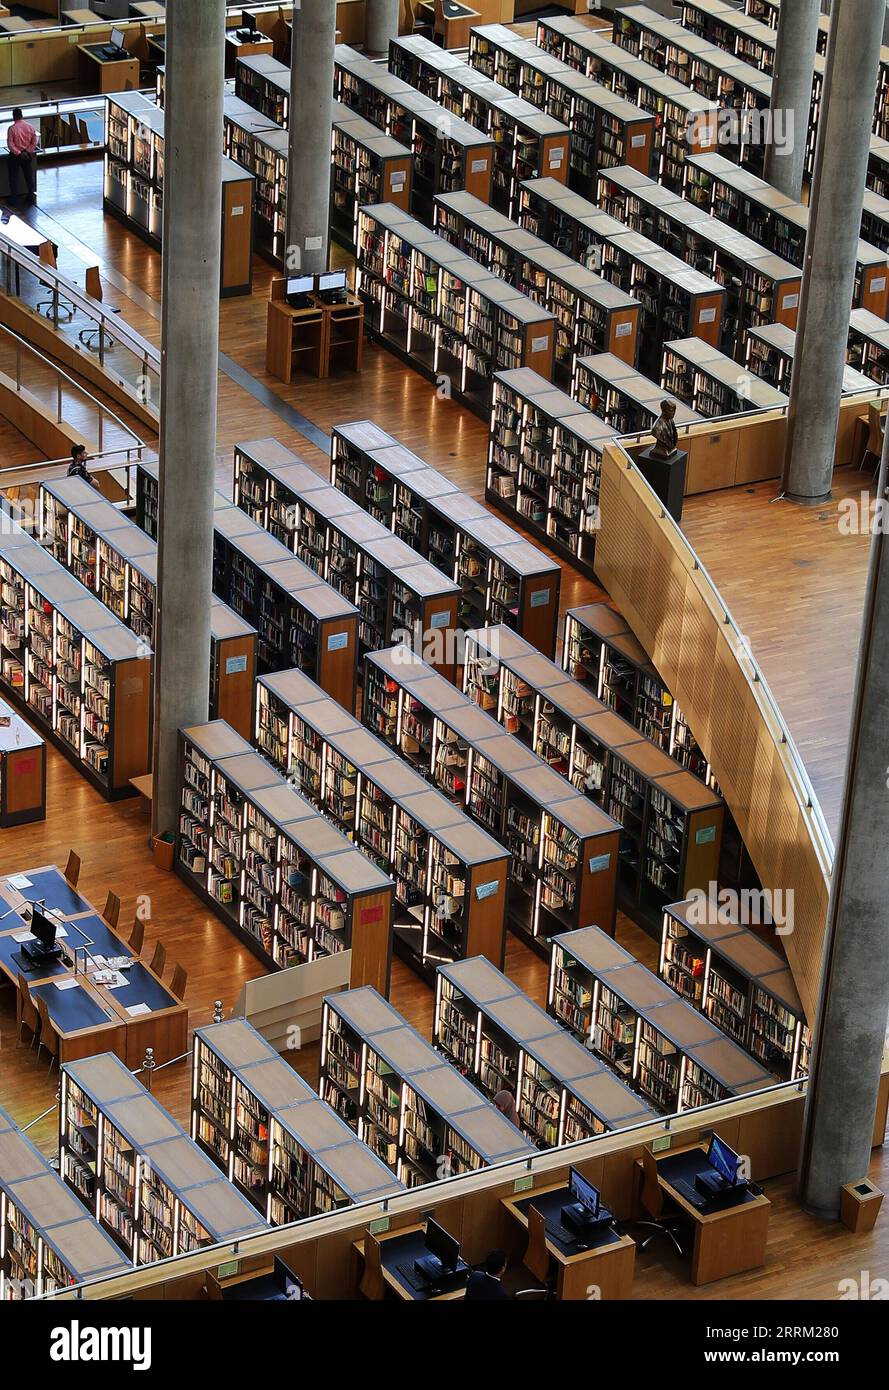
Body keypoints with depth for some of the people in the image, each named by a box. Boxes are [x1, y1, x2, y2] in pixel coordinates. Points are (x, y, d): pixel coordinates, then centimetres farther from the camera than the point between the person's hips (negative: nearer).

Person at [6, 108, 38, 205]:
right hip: (27, 156, 4)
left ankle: (14, 197, 8)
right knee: (29, 175, 14)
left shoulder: (12, 129, -17)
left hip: (15, 155, -4)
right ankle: (31, 196, 18)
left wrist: (18, 153, -15)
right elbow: (34, 142, -2)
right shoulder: (30, 127, -4)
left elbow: (10, 145, -19)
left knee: (13, 176, 7)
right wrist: (28, 152, -5)